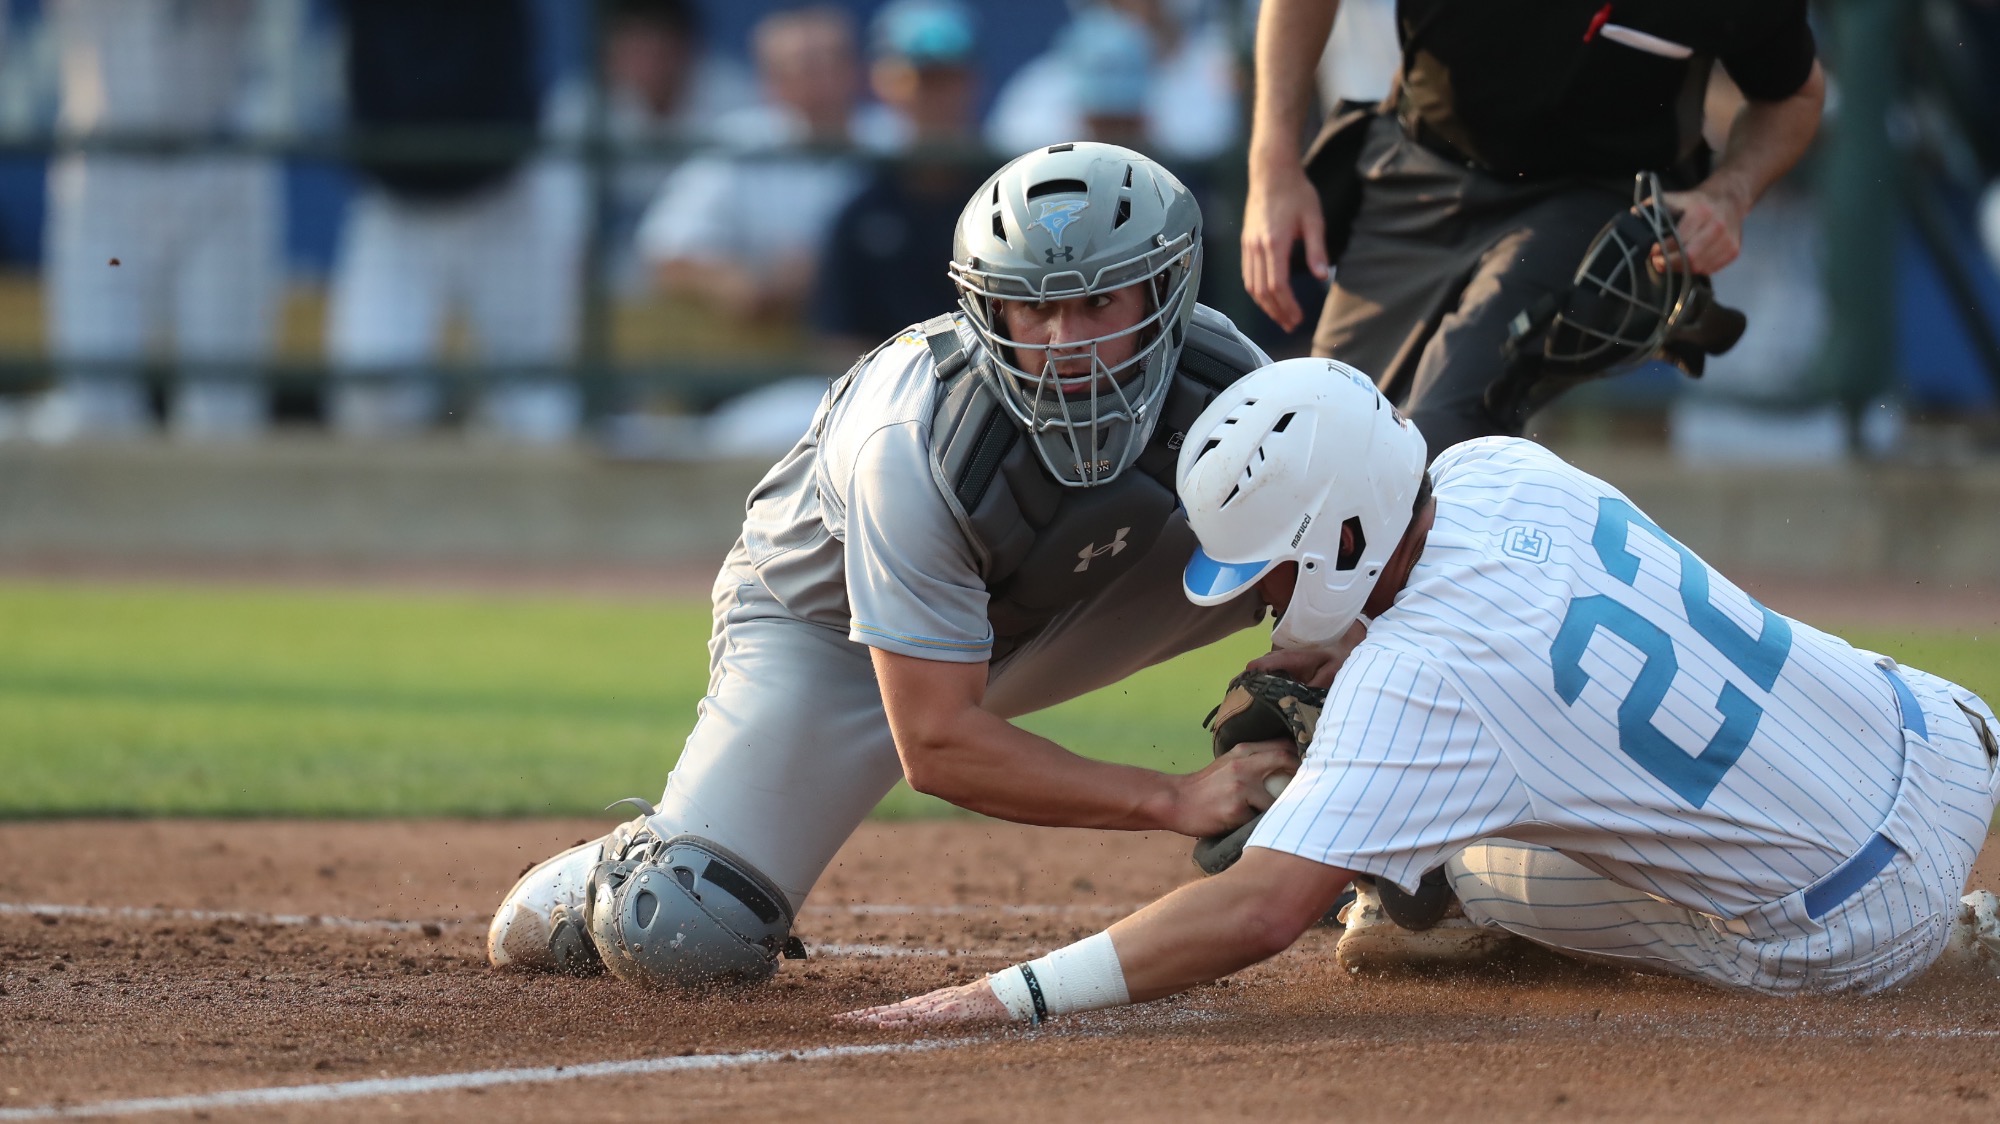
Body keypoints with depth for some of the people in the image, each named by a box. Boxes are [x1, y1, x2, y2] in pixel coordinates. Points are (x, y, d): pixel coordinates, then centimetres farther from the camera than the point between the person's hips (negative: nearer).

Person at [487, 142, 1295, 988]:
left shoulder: (1219, 381, -27)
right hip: (829, 621, -4)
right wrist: (1173, 802, -42)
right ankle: (613, 880, 17)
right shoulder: (915, 441, -39)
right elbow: (935, 745, -36)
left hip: (1042, 616, 4)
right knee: (682, 939, -21)